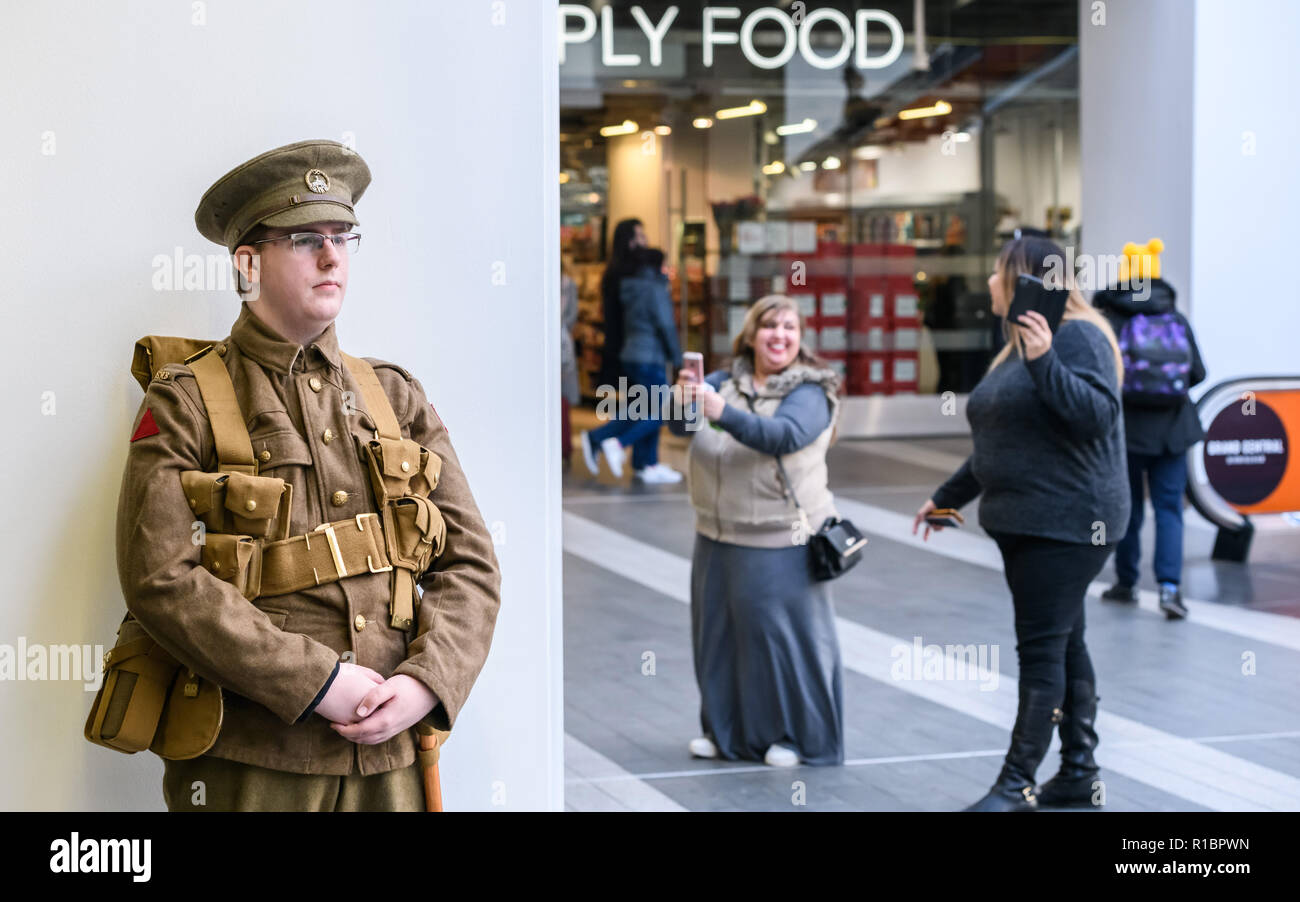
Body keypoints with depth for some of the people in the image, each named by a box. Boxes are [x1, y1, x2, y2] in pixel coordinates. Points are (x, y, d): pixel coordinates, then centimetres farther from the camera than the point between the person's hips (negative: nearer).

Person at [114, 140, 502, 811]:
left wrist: (426, 682, -10)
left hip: (388, 755, 4)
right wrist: (317, 681, -17)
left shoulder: (396, 398, 13)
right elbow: (161, 577, -12)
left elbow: (470, 562, 8)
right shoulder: (185, 403, -1)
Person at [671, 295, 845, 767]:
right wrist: (684, 400, -28)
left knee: (785, 635, 0)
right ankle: (726, 729, 29)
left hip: (779, 544, -5)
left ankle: (796, 735, 16)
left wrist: (723, 413, -40)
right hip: (717, 538, 6)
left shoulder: (810, 392, -9)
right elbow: (681, 425, -4)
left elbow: (784, 435, -27)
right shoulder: (725, 381, 7)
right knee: (719, 633, 14)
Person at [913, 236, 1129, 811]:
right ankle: (1078, 774, 17)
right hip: (1025, 522, 10)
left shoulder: (1076, 335, -11)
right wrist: (948, 498, 30)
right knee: (1064, 646, 12)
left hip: (1067, 521, -10)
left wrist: (1044, 361, -31)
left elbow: (1097, 414, -24)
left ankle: (1017, 785, -6)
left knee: (1043, 649, -8)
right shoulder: (1018, 344, 18)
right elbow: (997, 443, 26)